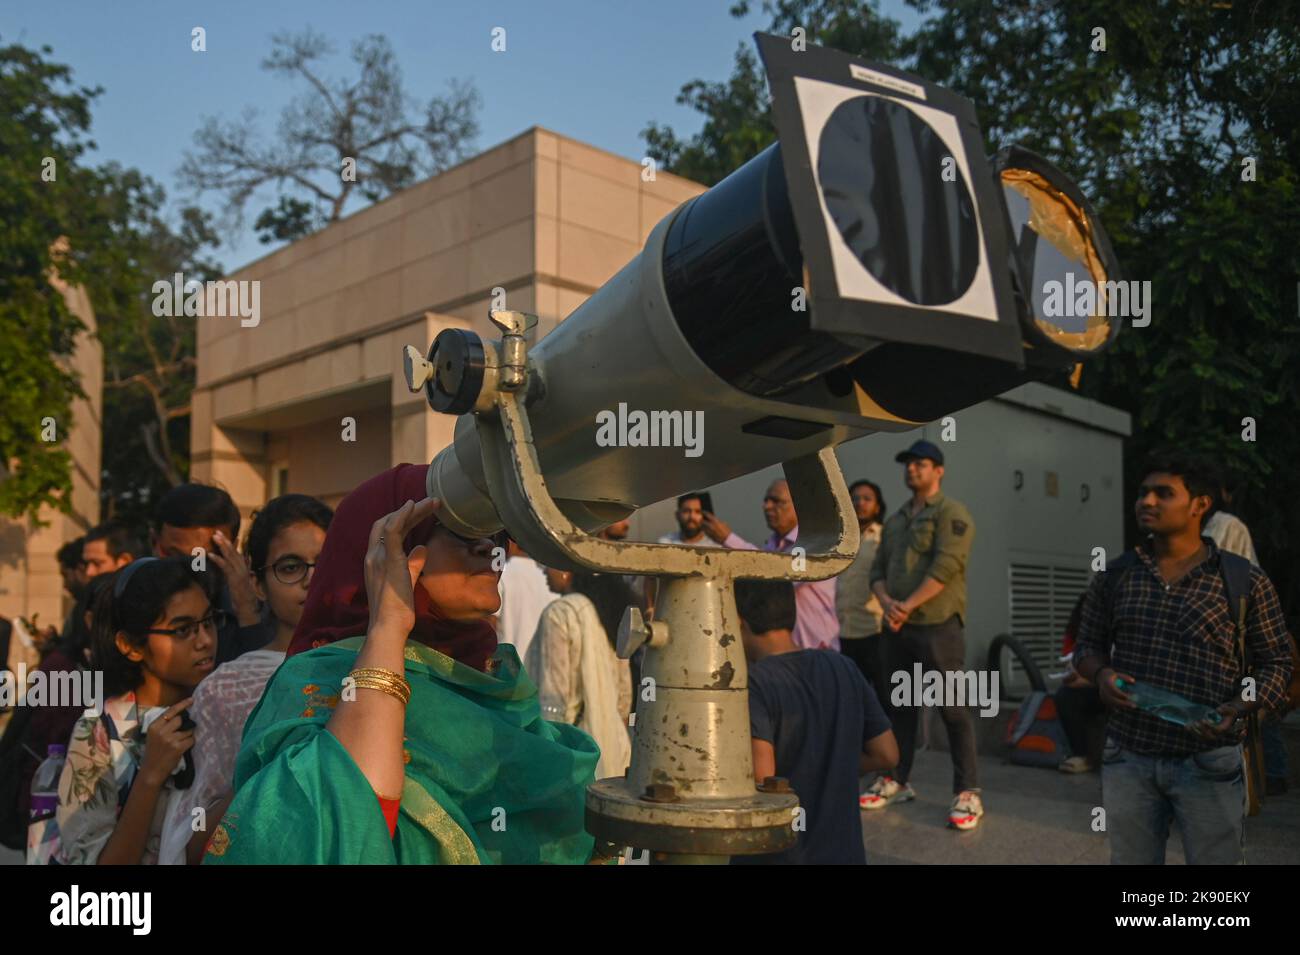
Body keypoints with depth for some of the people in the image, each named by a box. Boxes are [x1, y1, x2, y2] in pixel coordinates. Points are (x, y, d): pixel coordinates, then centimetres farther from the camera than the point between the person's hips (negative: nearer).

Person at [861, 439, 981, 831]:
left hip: (937, 625, -7)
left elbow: (945, 566, -16)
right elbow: (878, 569, 13)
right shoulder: (894, 520, 18)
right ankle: (897, 780, 22)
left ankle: (968, 793, 0)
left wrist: (908, 605, -16)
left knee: (952, 709, -5)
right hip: (897, 627, 7)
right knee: (901, 706, 13)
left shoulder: (951, 512, -4)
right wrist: (887, 603, -7)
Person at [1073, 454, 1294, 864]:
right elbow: (1088, 645, 11)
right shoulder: (1113, 576, 3)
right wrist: (1101, 674, -11)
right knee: (1129, 859, 15)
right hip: (1127, 759, 3)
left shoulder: (1245, 580, -4)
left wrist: (1235, 709, -17)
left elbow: (1276, 662, 0)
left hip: (1210, 765, -2)